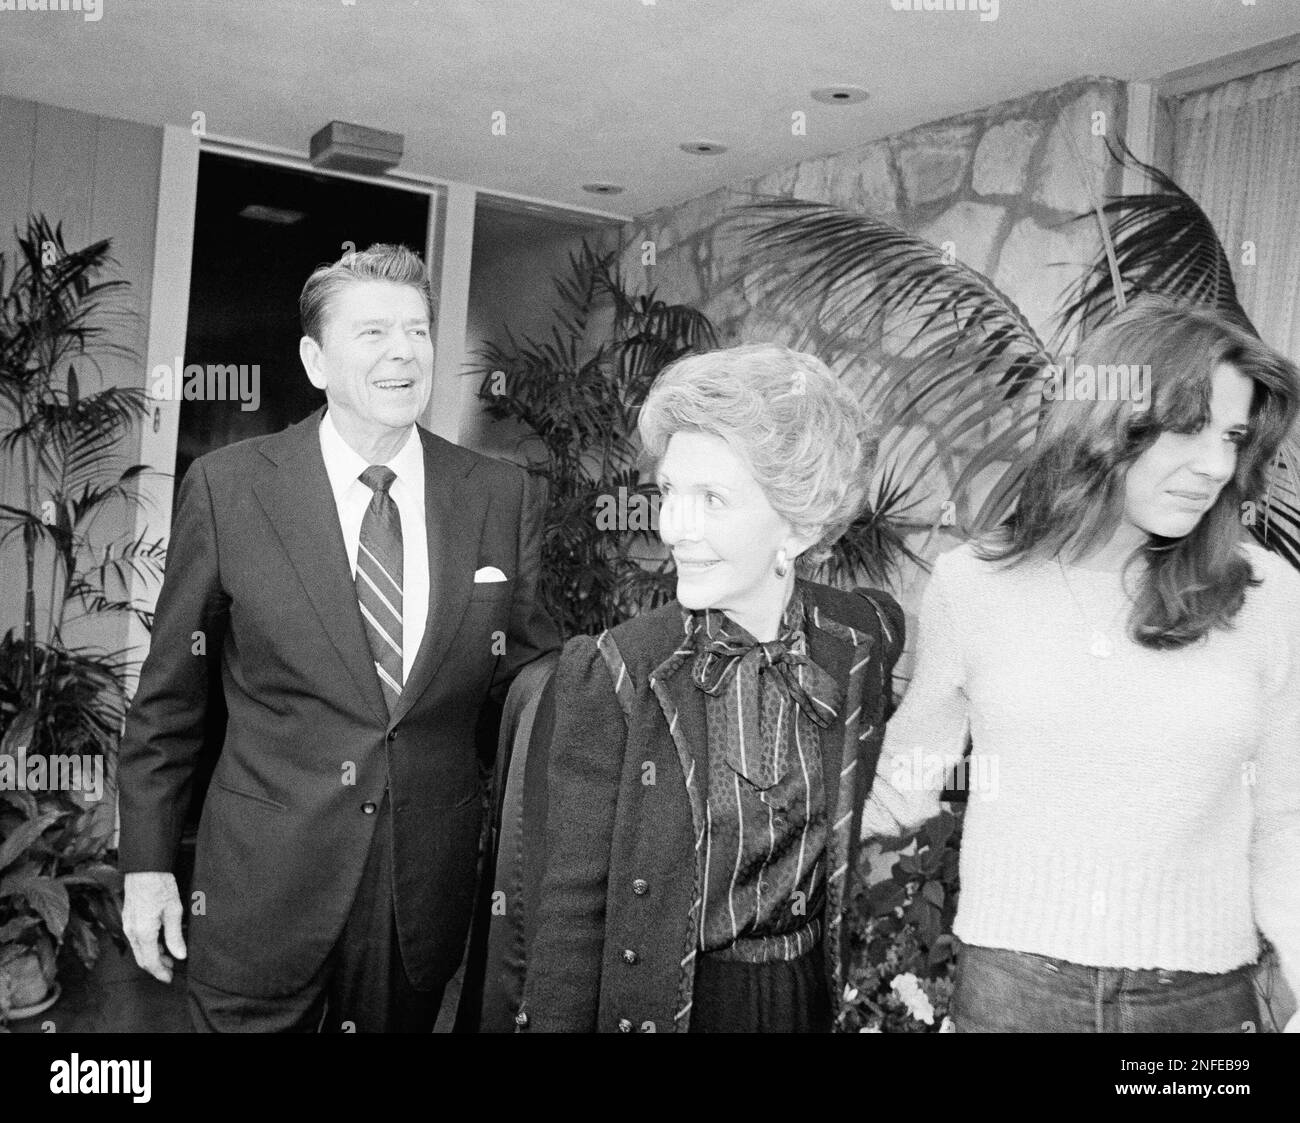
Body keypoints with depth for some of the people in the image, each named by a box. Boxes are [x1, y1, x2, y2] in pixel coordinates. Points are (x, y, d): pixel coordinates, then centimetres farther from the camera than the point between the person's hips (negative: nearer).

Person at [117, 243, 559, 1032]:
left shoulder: (504, 497, -3)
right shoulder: (228, 486, -7)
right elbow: (170, 693, -1)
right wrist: (148, 863, 0)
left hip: (430, 890, 2)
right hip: (262, 891, -2)